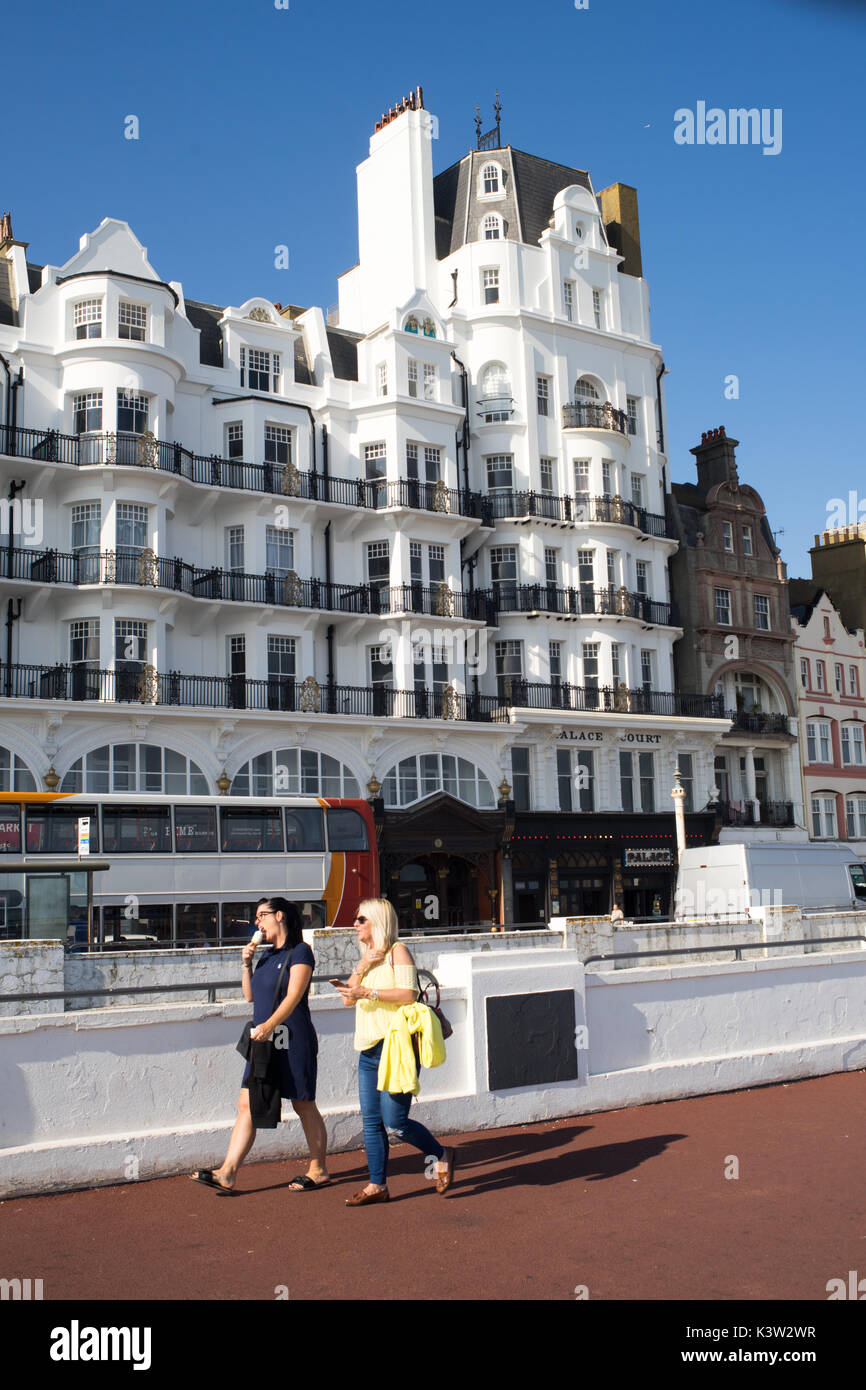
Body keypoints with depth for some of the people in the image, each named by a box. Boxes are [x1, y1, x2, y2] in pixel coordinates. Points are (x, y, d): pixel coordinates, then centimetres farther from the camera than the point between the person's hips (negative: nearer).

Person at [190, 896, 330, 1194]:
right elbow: (250, 996, 18)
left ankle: (318, 1170, 17)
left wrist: (268, 1025, -30)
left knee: (304, 1106, 4)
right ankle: (227, 1173, 1)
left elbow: (293, 997, -19)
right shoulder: (268, 954, 16)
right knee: (247, 1104, 2)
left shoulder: (300, 951, -9)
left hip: (292, 1040, -8)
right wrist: (246, 963, 6)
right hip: (264, 1040, 8)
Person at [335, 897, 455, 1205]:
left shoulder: (397, 950, -5)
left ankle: (442, 1156, 15)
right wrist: (361, 967, -5)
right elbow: (348, 998, 9)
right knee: (371, 1120, 7)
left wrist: (368, 992, -19)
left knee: (394, 1124, -7)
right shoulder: (367, 955, 18)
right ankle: (377, 1185, 16)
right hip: (369, 1050, 8)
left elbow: (408, 994, -17)